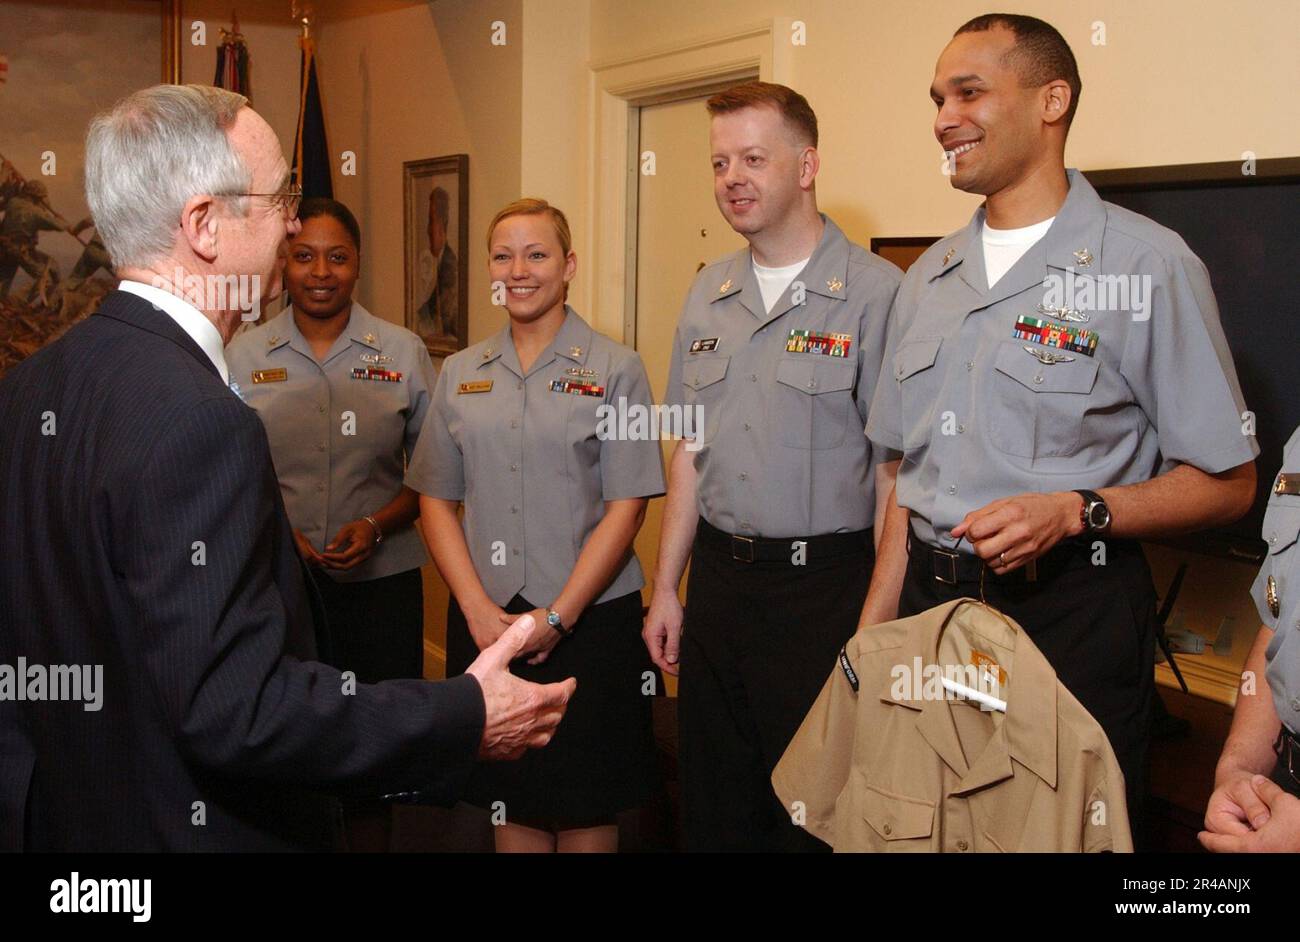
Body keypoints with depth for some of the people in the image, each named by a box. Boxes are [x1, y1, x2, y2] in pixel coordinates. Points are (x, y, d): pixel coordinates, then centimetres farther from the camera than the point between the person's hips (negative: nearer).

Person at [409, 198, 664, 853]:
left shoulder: (614, 369, -3)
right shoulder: (460, 373, 8)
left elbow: (626, 508, -7)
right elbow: (436, 502, 6)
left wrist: (558, 616, -13)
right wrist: (479, 610, -6)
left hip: (587, 618, -3)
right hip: (485, 620, 3)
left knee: (585, 806, 7)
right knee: (510, 800, 12)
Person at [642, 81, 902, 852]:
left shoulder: (874, 291, -10)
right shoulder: (708, 294, 10)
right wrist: (666, 587, 12)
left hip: (825, 585, -6)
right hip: (718, 577, 6)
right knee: (714, 803, 16)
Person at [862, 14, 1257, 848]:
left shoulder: (1148, 265, -8)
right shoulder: (930, 278, 12)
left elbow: (1227, 483, -7)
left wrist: (1076, 512, -21)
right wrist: (875, 625, 9)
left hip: (1071, 618, -5)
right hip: (930, 605, 6)